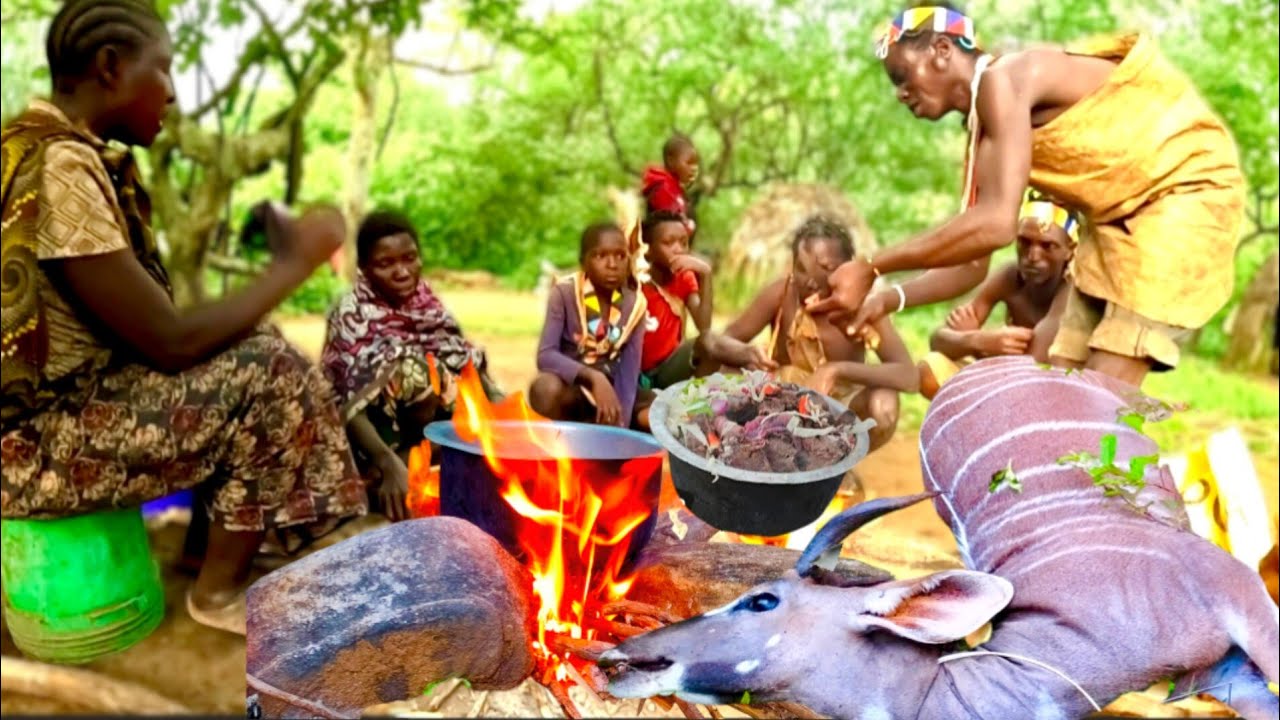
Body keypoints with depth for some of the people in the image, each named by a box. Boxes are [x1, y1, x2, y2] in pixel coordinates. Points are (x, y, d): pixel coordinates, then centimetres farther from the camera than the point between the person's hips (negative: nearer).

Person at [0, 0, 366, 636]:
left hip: (52, 403, 10)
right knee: (272, 374, -13)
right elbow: (170, 342, -22)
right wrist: (295, 263, -12)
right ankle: (220, 591, 2)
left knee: (243, 355, 13)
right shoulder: (61, 168, -23)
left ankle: (212, 531, 18)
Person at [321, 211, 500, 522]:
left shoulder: (428, 305, 1)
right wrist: (389, 464, -41)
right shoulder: (352, 317, -16)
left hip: (424, 429, 6)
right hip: (377, 437, -5)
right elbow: (349, 408, -26)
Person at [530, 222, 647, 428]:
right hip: (568, 389, -3)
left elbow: (628, 373, -10)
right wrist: (593, 378, -39)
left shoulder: (634, 304, -5)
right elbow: (545, 356, -24)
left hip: (610, 388, 3)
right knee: (546, 387, -36)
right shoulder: (564, 293, -13)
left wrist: (620, 425, -22)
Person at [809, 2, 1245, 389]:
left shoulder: (1003, 79, -21)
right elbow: (971, 260, 9)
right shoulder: (984, 129, 7)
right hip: (1122, 213, 9)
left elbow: (996, 224, -33)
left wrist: (871, 269, -31)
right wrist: (889, 300, -4)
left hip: (1187, 187, -9)